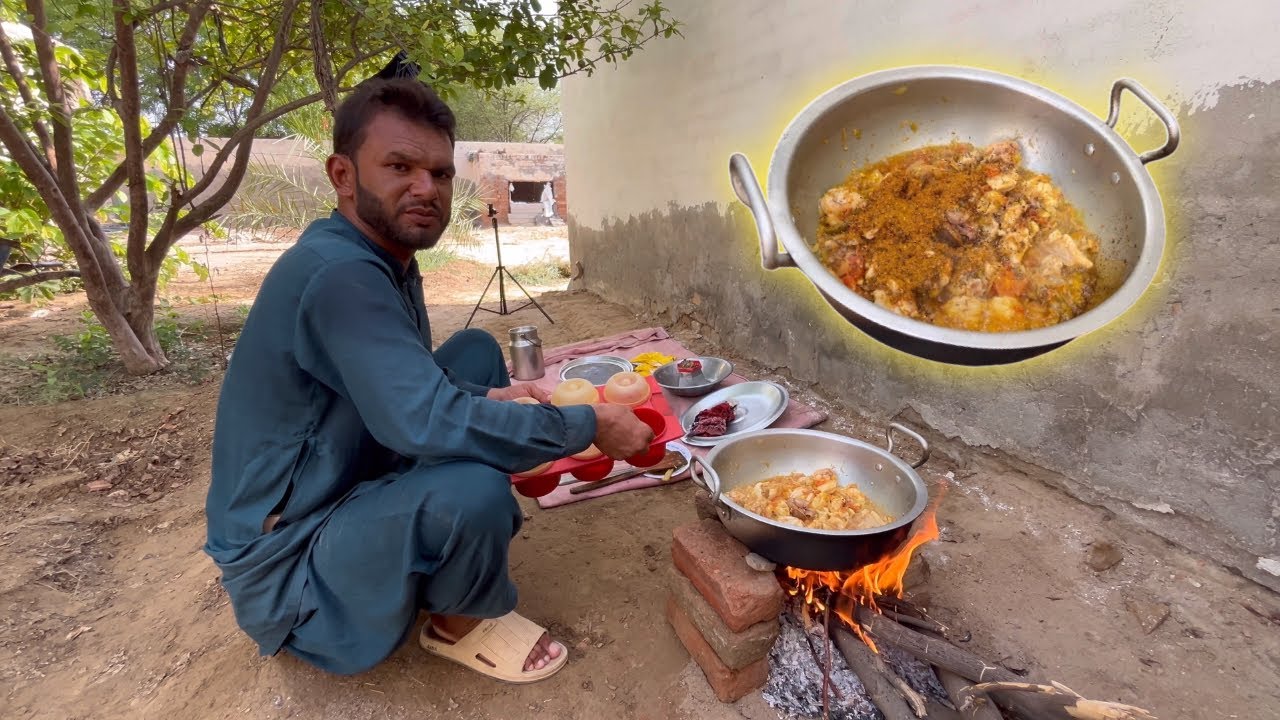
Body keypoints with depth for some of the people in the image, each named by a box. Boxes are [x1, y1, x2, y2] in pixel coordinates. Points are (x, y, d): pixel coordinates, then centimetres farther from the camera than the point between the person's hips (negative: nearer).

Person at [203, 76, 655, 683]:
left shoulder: (384, 261, 3)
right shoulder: (339, 272, -27)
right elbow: (427, 424, -36)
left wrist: (488, 401, -9)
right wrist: (589, 425, -25)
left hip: (354, 484, 9)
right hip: (285, 557, -8)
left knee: (476, 351, 4)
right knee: (473, 490, -36)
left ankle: (471, 549, 11)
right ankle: (461, 626, 1)